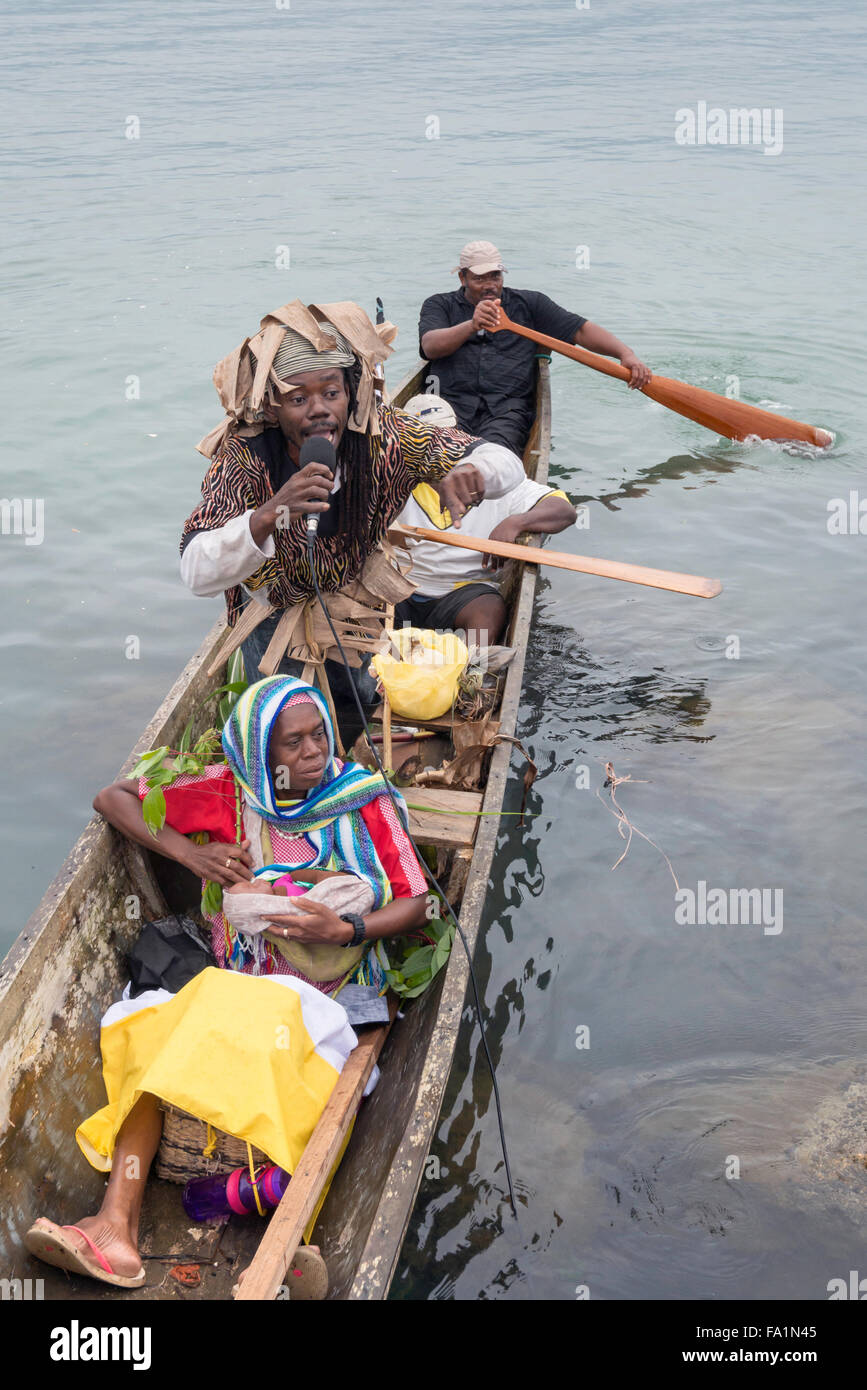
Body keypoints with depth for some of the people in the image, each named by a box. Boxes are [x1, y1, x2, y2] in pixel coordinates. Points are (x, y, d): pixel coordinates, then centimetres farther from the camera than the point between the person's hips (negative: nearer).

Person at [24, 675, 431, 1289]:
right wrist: (189, 853, -6)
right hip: (240, 983, 3)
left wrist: (345, 930, -22)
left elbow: (415, 904, -2)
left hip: (333, 993, -2)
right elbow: (113, 797, 8)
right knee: (151, 1028, -25)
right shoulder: (230, 793, 1)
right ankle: (117, 1225, -34)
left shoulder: (364, 799, -3)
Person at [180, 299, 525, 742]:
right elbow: (197, 575, -39)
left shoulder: (382, 436, -24)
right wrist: (270, 514, -57)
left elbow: (503, 462, -21)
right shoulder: (245, 455, -30)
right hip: (276, 611, -2)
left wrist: (469, 471, -47)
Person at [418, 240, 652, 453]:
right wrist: (472, 325, -22)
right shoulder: (439, 305, 17)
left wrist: (626, 354, -3)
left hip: (507, 409, 0)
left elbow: (581, 330, 13)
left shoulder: (528, 304, 20)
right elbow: (430, 347, -4)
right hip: (451, 403, 0)